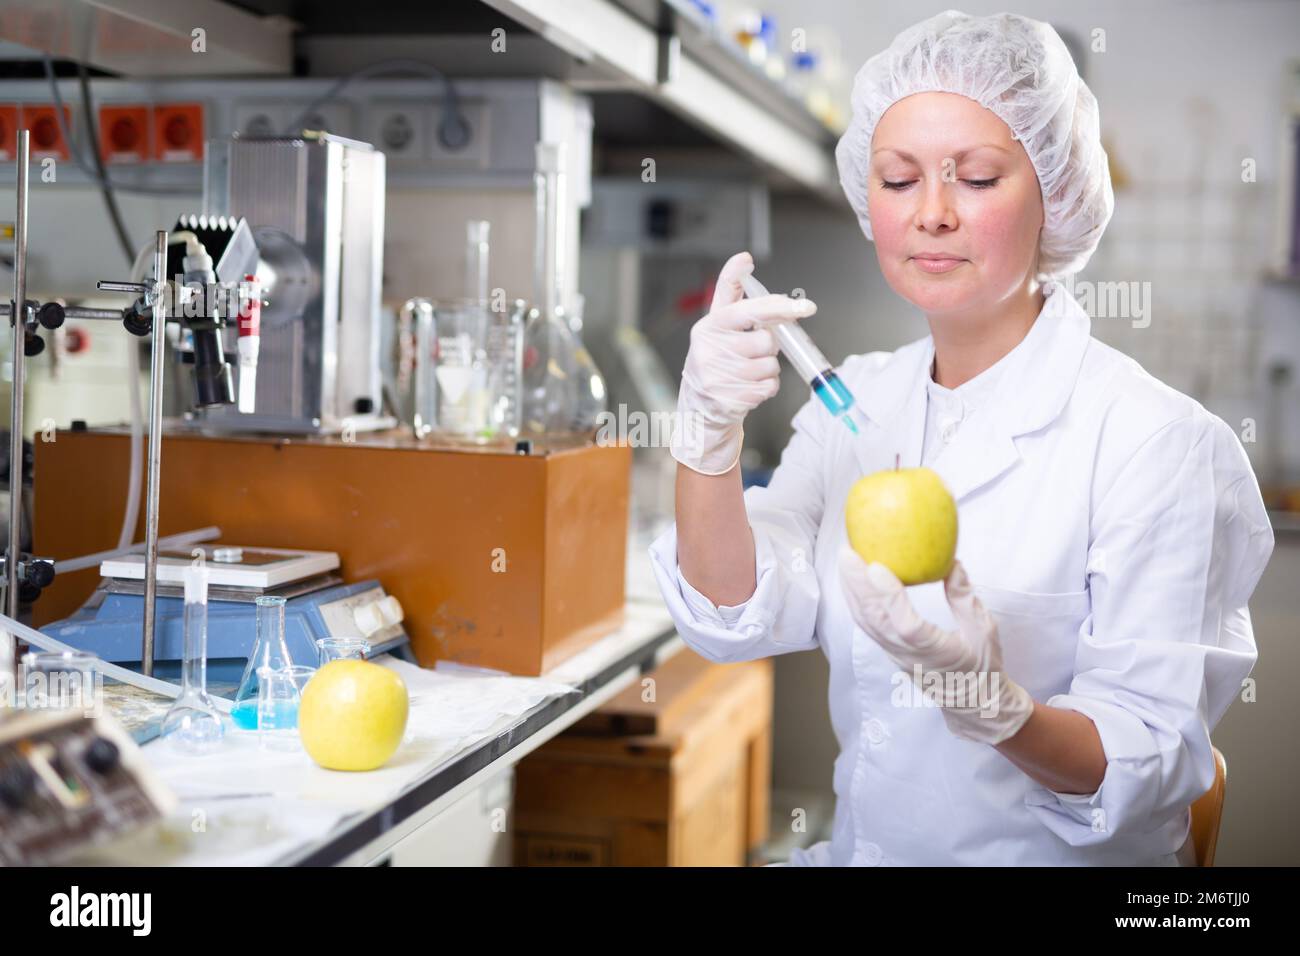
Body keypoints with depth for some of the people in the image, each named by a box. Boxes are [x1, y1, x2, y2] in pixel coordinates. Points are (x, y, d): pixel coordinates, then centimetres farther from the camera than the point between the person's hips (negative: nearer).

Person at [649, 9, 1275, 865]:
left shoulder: (1157, 439, -13)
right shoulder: (857, 401, 4)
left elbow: (1150, 768, -14)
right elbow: (736, 619, -5)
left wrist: (994, 704, -32)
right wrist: (711, 433, -19)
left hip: (1056, 857, -4)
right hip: (861, 845, 4)